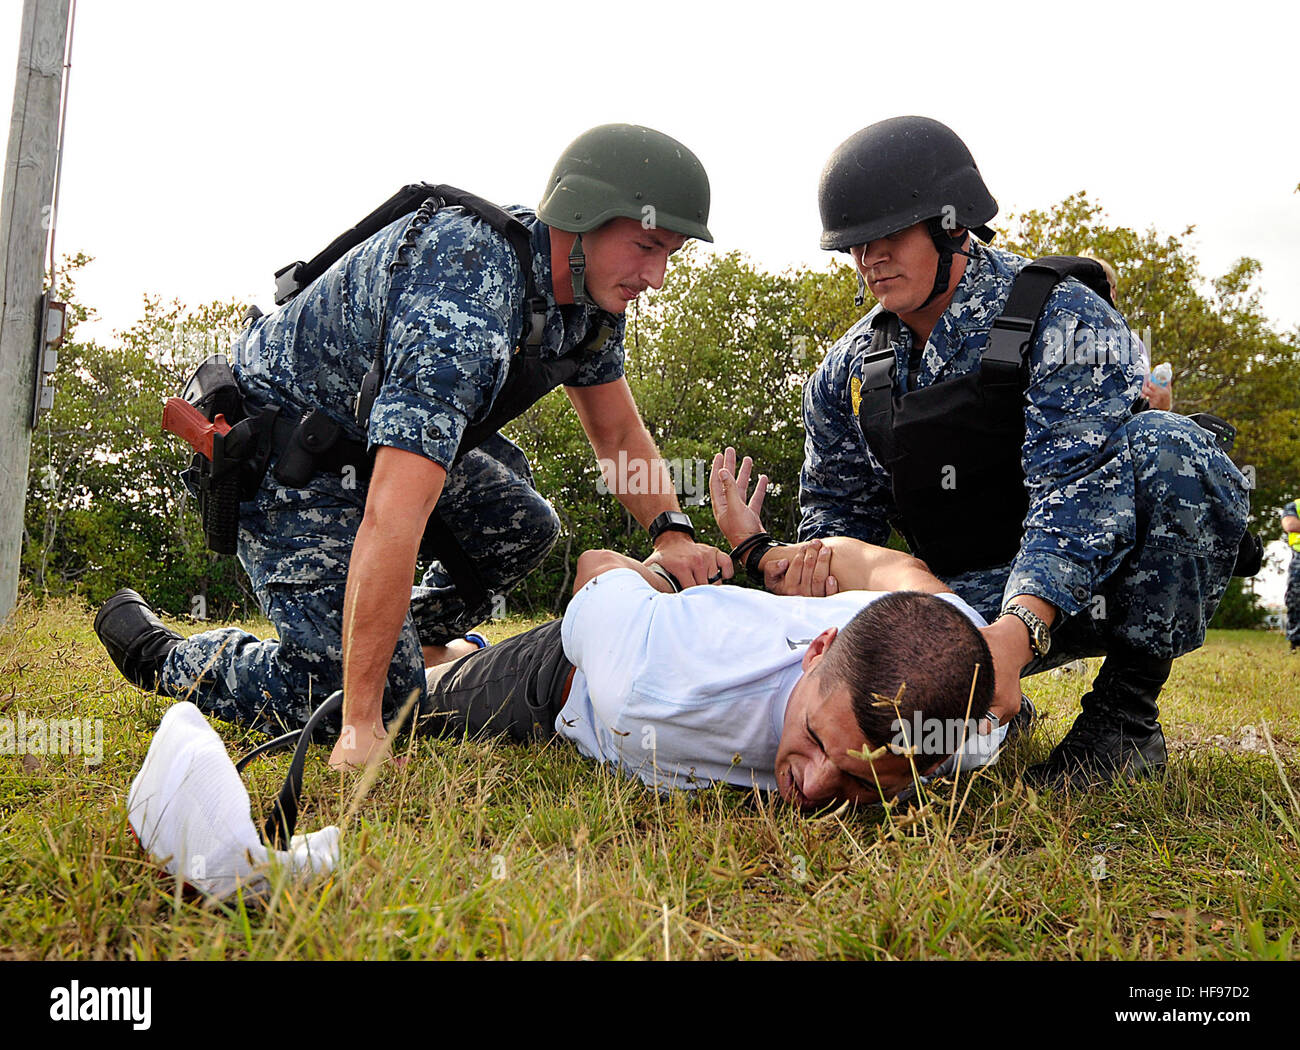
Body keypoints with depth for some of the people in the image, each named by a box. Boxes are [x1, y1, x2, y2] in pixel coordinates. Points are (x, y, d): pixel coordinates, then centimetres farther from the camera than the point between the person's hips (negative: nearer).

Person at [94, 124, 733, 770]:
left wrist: (672, 531, -13)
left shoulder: (591, 297, -7)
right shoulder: (466, 303, -38)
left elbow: (620, 433, 6)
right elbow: (392, 517, -44)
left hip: (384, 428, 9)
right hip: (283, 443, -9)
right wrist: (362, 728, -43)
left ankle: (418, 635, 29)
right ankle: (156, 654, 8)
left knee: (522, 528, 5)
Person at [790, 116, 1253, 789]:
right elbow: (836, 514, 7)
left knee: (1165, 448, -33)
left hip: (1093, 581, -3)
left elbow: (1078, 490, -29)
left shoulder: (1063, 320, -15)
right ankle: (993, 706, 6)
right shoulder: (848, 370, 3)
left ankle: (1127, 713, -20)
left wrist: (1017, 630, -45)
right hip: (975, 596, 3)